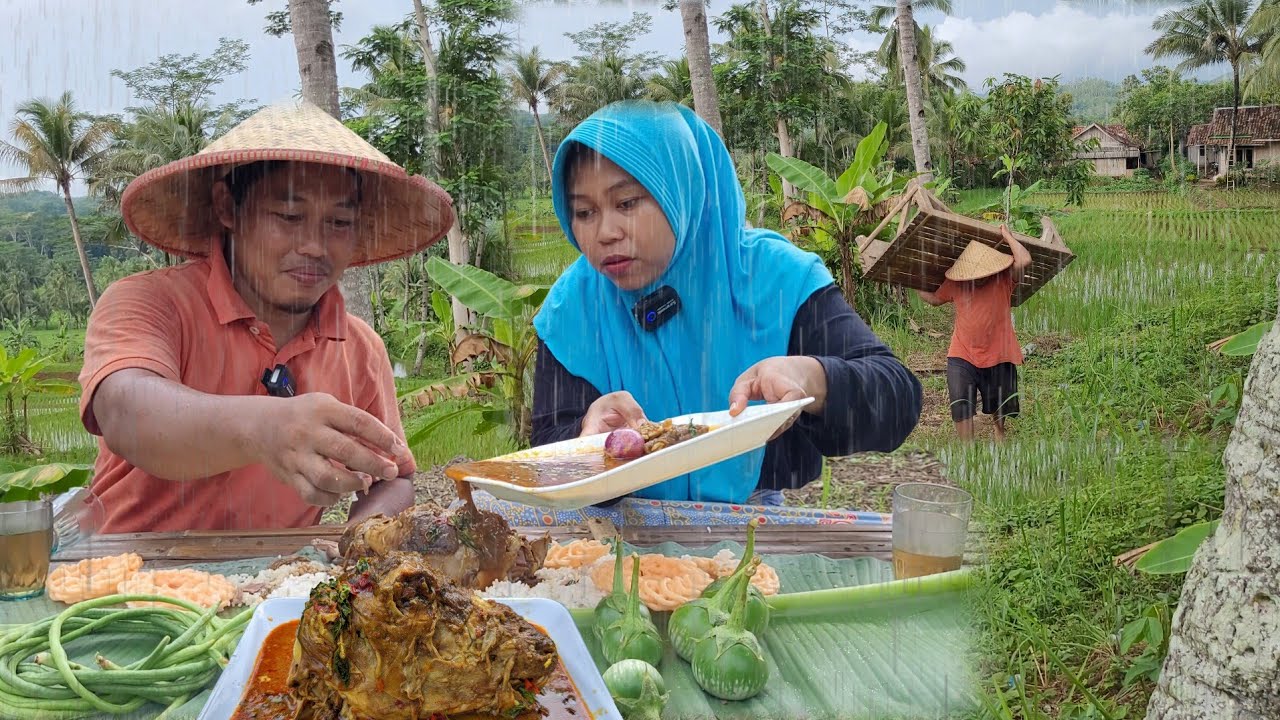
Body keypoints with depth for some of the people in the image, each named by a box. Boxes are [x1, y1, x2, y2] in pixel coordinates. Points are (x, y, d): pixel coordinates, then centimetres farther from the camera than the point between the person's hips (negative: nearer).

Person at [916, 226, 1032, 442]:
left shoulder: (1004, 280, -9)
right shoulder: (955, 282, -2)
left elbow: (1024, 260, -26)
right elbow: (934, 298, 16)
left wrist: (1008, 236, -16)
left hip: (997, 355, 0)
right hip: (962, 356, 1)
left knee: (998, 406, 21)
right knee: (961, 407, -11)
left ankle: (999, 433, 51)